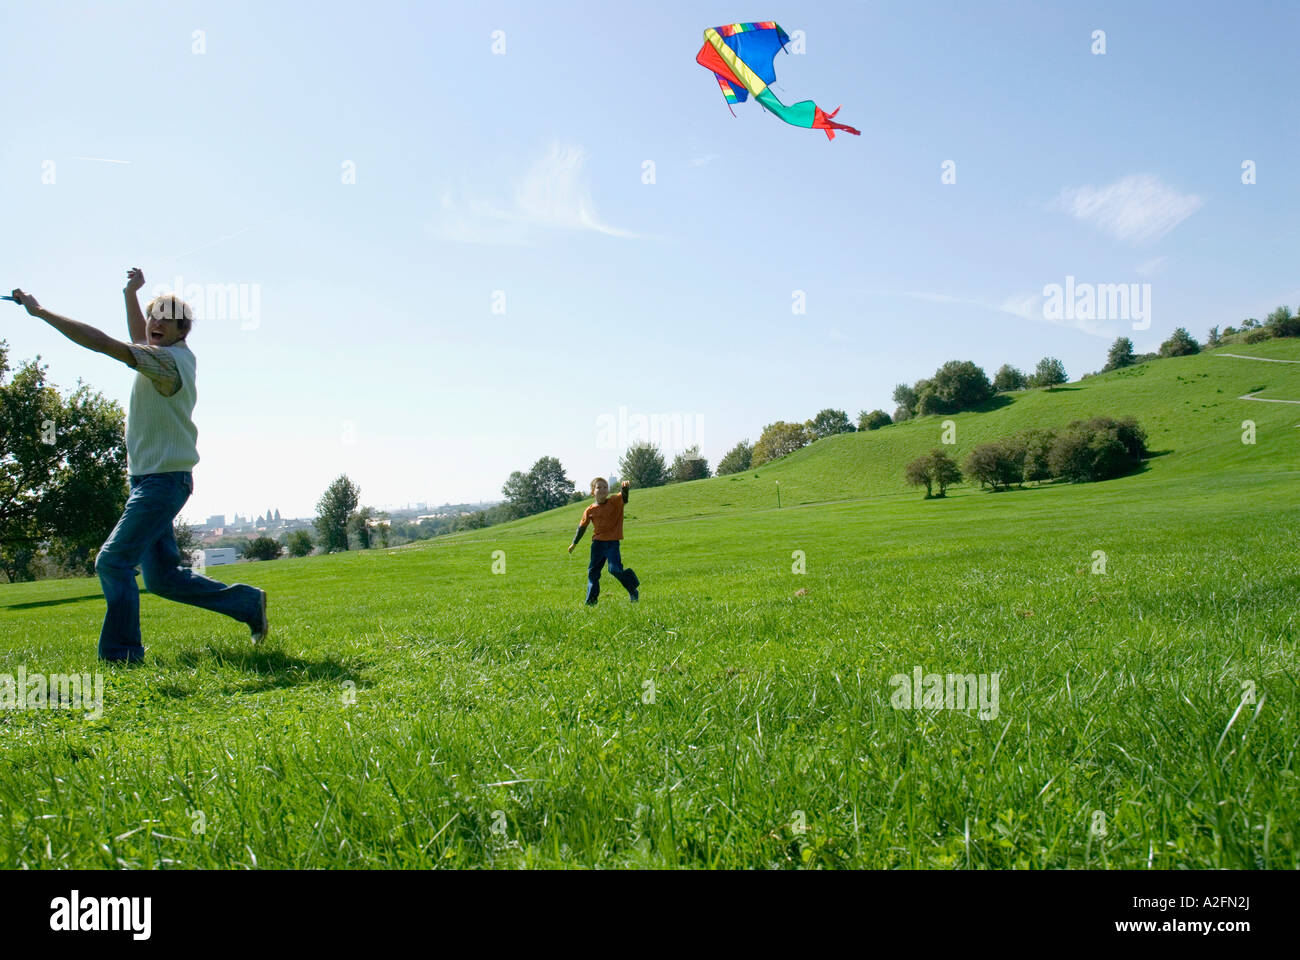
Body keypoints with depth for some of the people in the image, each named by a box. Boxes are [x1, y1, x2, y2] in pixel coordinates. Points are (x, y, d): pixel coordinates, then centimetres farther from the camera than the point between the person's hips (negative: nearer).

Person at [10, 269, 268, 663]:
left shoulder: (168, 358, -15)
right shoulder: (170, 355, 13)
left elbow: (100, 342, -20)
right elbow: (140, 339, 35)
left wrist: (40, 311, -15)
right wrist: (131, 293, 27)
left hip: (163, 481, -10)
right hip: (150, 480, 10)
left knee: (113, 561, -12)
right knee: (163, 577, 12)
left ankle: (121, 652, -5)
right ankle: (248, 603, 19)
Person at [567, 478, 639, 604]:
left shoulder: (615, 502, -5)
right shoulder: (590, 510, 1)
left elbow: (623, 496, -25)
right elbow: (582, 527, 13)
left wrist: (625, 487, -49)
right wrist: (574, 544, 20)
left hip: (612, 542, -4)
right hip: (597, 542, 4)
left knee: (615, 569, -16)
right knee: (593, 571, 8)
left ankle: (634, 591, 6)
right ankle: (591, 601, 20)